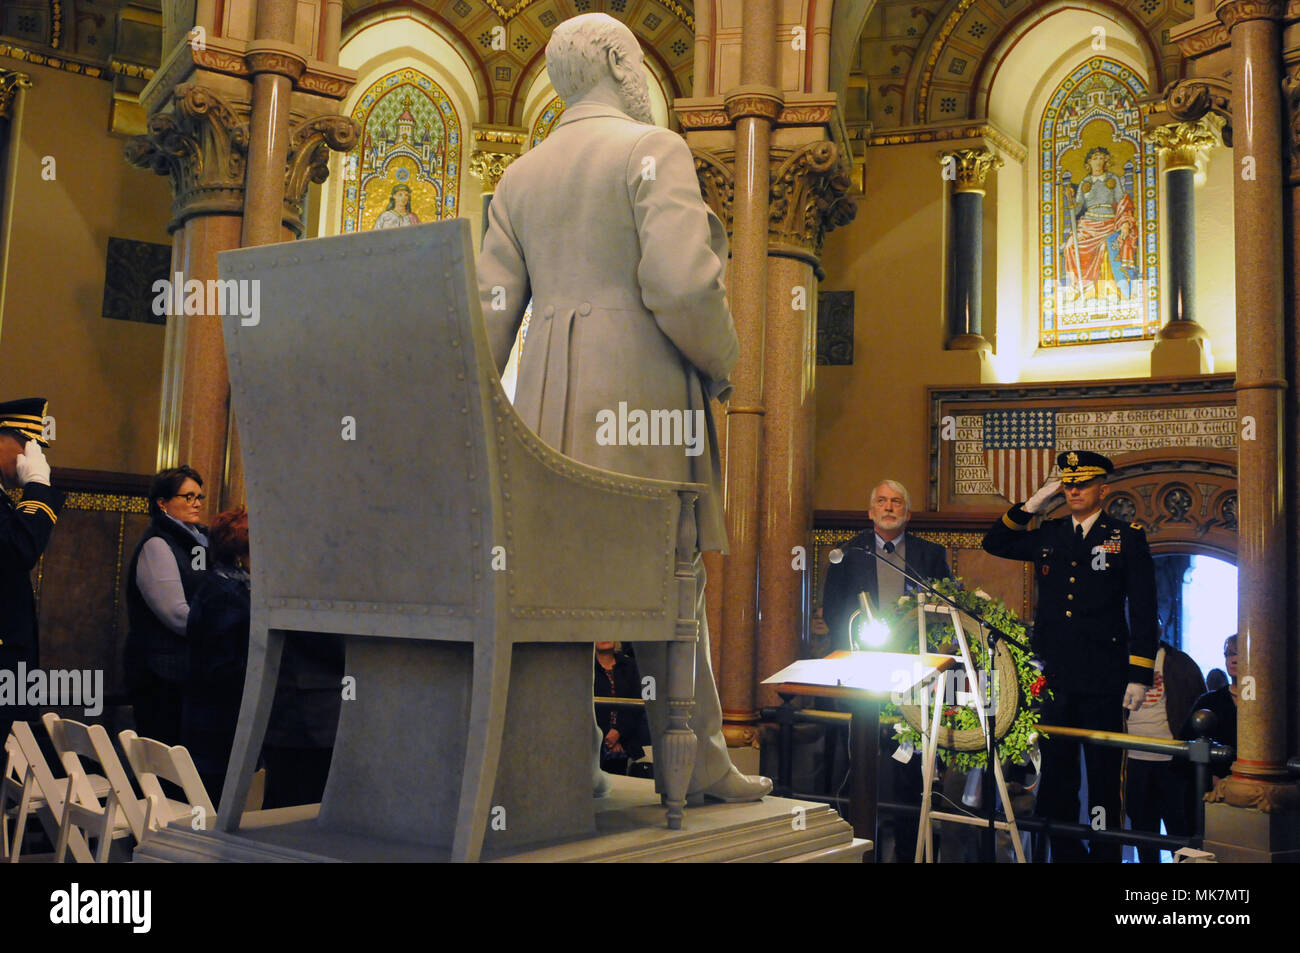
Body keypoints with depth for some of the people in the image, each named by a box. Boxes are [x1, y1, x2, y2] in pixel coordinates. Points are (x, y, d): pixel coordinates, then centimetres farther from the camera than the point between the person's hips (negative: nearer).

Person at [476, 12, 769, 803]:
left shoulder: (520, 179, 16)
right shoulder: (655, 150, -2)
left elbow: (490, 313, 8)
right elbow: (681, 282, -18)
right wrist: (722, 363, -2)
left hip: (551, 399, 6)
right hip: (643, 389, -5)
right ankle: (694, 762, 10)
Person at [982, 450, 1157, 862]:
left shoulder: (1127, 537, 3)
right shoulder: (1047, 535, 13)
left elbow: (1144, 611, 0)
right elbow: (995, 543, 20)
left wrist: (1139, 676, -7)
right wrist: (1030, 506, 8)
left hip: (1103, 681, -3)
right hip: (1054, 677, 3)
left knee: (1104, 775, 3)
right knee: (1055, 774, 8)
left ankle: (1104, 852, 13)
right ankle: (1065, 853, 18)